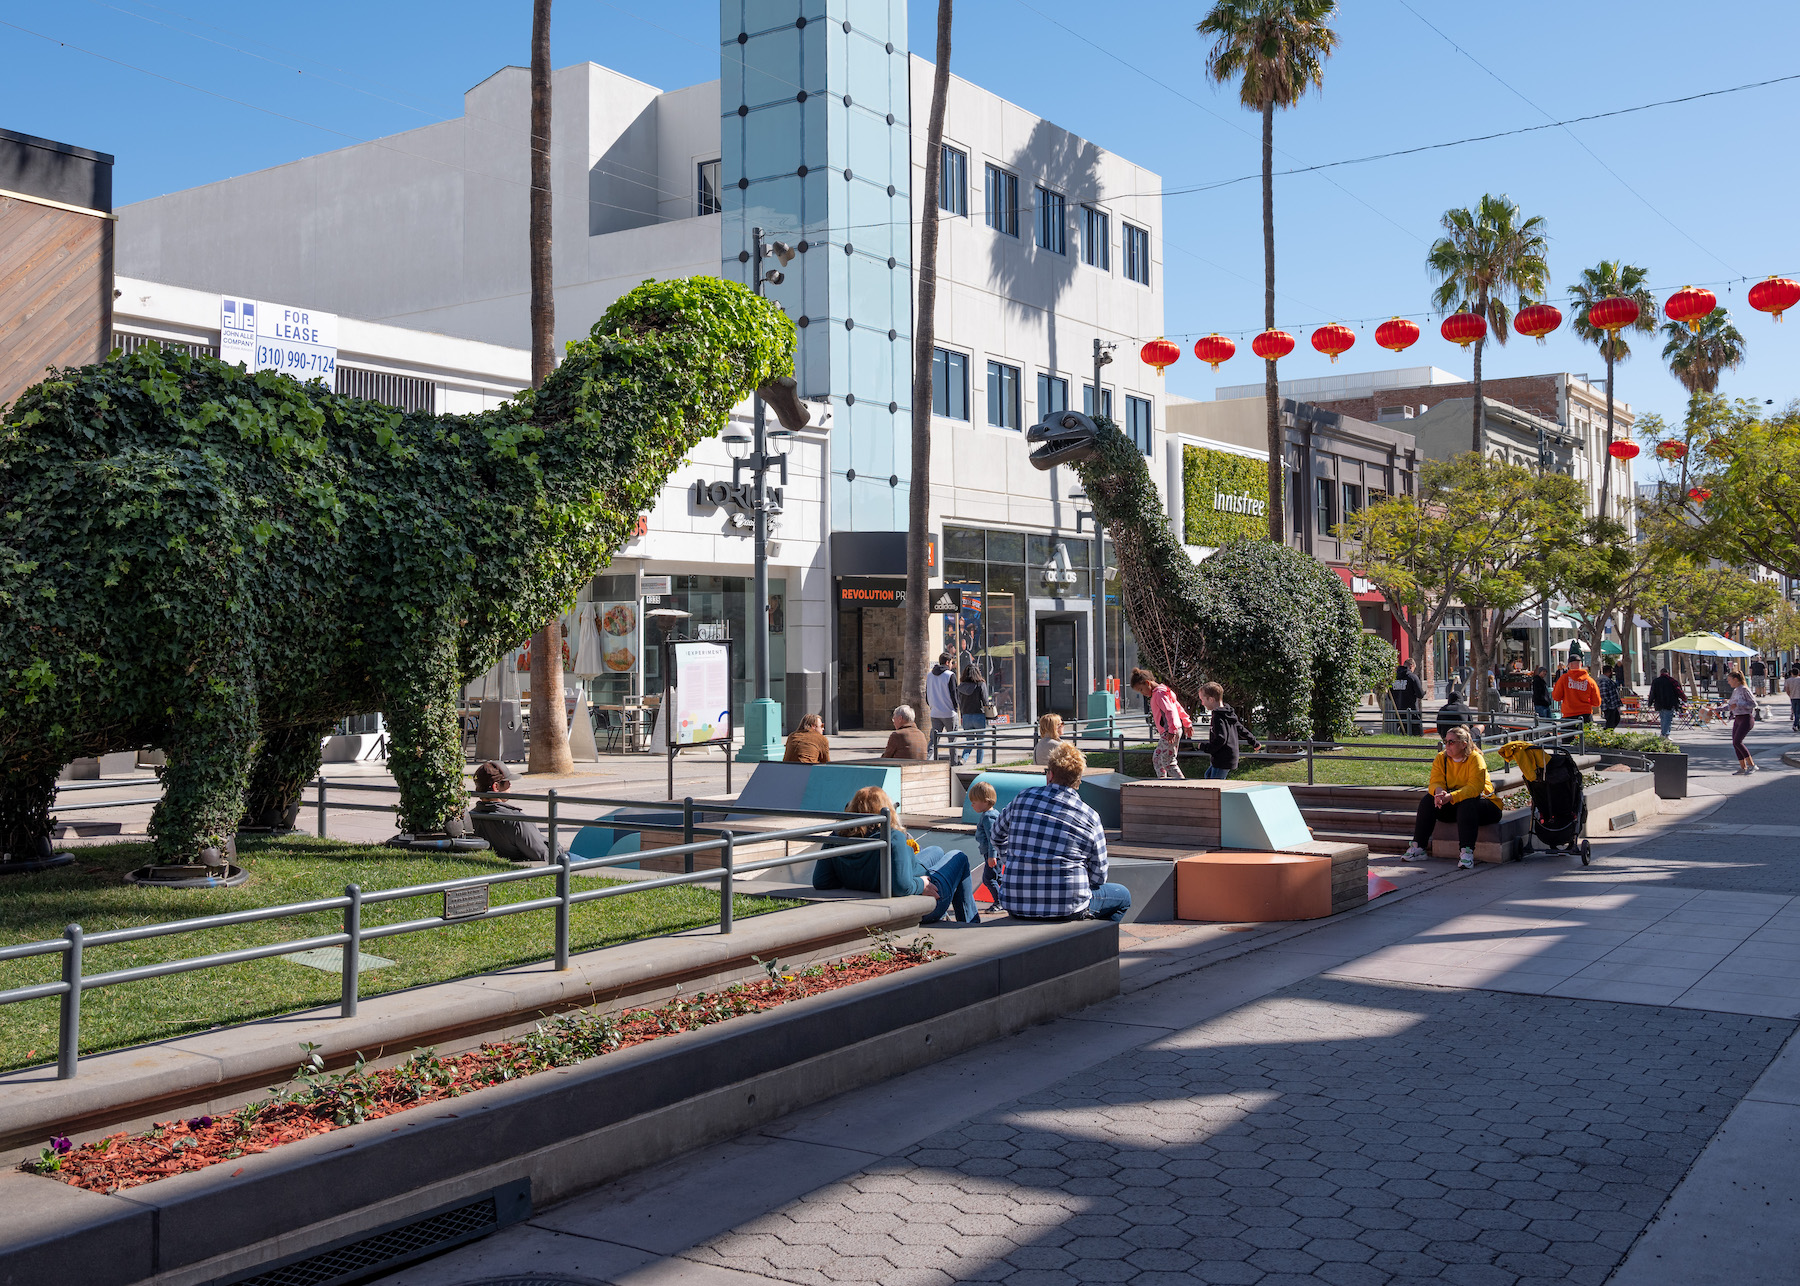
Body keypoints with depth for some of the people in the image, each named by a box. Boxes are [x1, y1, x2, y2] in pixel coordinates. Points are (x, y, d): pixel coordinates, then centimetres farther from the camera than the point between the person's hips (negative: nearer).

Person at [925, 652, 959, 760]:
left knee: (933, 739, 4)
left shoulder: (929, 676, 8)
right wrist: (955, 708, -1)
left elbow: (927, 694, 13)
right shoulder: (950, 675, -10)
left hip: (934, 714, 4)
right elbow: (953, 694, -11)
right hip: (949, 713, -4)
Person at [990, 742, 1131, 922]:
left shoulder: (1022, 798, 3)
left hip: (1015, 906, 3)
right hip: (1066, 909, -3)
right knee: (1123, 895, 22)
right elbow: (1098, 877, 2)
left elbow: (998, 834, 22)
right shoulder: (1090, 817, -4)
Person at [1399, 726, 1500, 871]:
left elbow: (1475, 788, -28)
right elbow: (1435, 782, -9)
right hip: (1453, 806, 5)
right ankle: (1418, 848, -18)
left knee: (1466, 805, -37)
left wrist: (1450, 797, -42)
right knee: (1428, 800, -17)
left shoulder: (1475, 758, -17)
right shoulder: (1441, 758, 0)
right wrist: (1438, 791, -35)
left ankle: (1466, 852, -43)